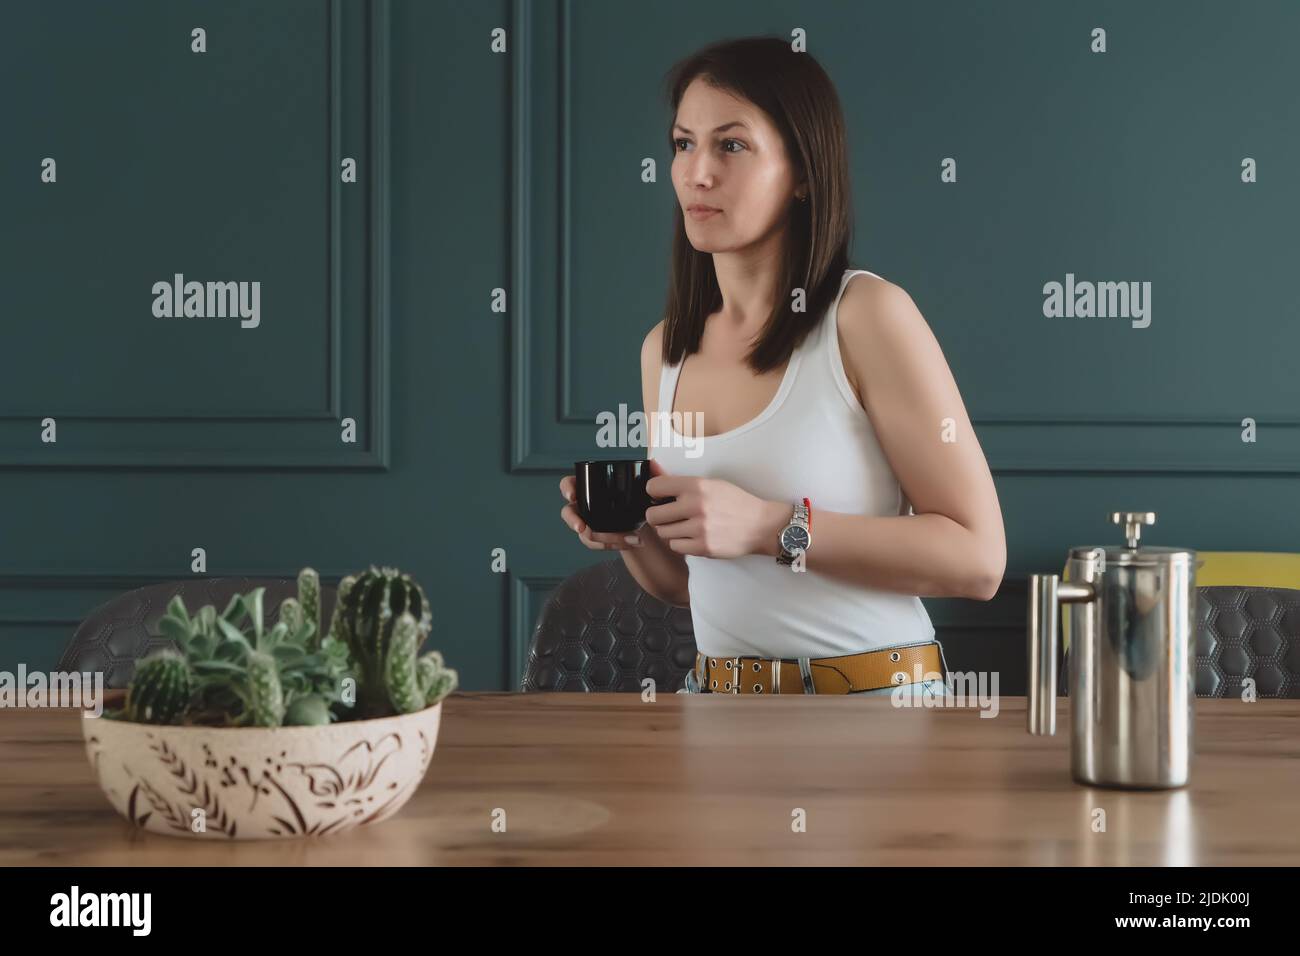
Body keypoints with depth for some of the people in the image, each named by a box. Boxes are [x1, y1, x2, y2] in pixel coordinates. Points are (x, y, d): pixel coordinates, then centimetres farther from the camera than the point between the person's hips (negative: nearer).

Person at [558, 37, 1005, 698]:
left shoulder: (866, 314, -11)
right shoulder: (663, 349, 6)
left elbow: (977, 558, -15)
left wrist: (772, 527, -22)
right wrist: (631, 536, -5)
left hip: (874, 696, -4)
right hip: (715, 694, 5)